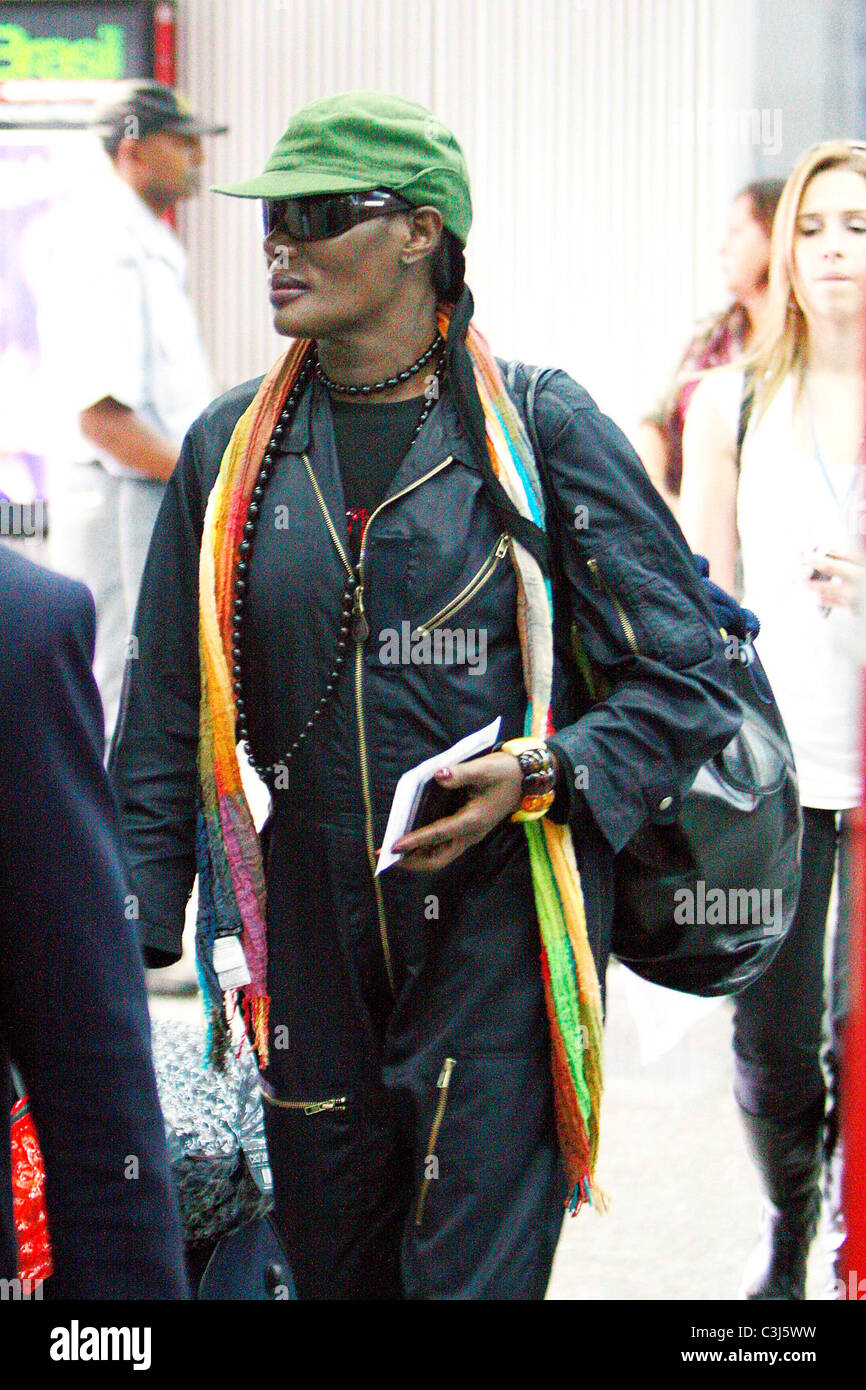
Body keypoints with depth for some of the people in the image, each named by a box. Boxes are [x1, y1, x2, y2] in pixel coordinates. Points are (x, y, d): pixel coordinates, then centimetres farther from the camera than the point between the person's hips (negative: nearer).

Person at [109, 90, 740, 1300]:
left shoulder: (540, 428, -3)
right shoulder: (233, 449, 7)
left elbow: (687, 681, -1)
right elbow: (166, 719, 12)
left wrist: (540, 774, -16)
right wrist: (129, 933, 6)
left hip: (500, 936, -4)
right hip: (310, 941, 4)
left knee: (473, 1269, -5)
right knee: (332, 1267, 12)